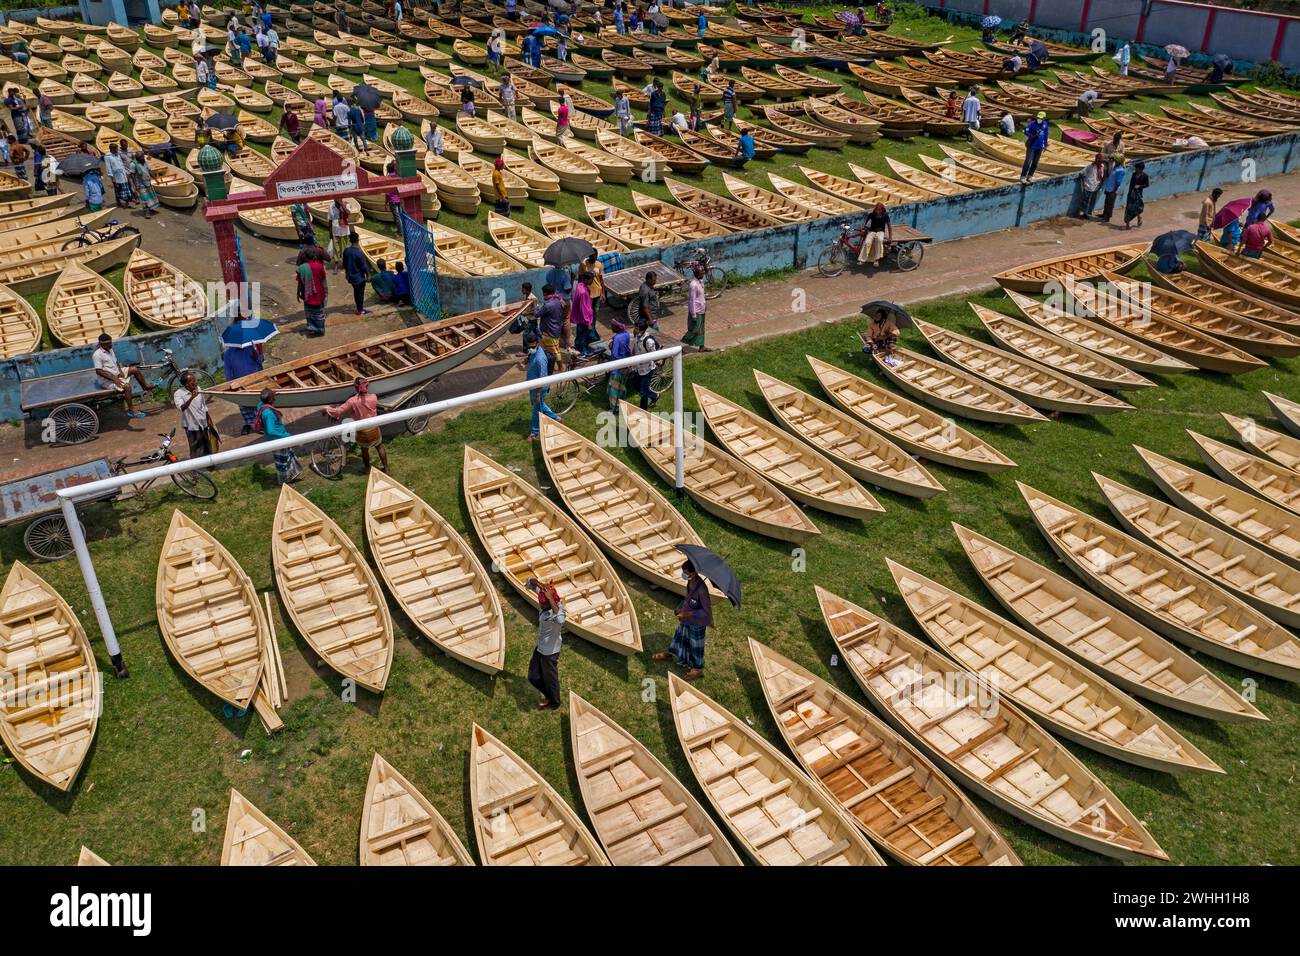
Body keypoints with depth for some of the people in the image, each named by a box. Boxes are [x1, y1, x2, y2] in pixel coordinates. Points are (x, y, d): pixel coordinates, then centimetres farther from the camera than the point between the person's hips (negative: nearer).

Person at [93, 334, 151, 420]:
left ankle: (146, 388, 16)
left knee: (135, 369, 1)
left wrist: (120, 370, -3)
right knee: (127, 386, -30)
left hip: (117, 373, 9)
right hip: (109, 379, -9)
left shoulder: (110, 350, 7)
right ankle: (131, 411, -25)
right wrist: (114, 379, -27)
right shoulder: (97, 355, -22)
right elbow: (99, 371, -25)